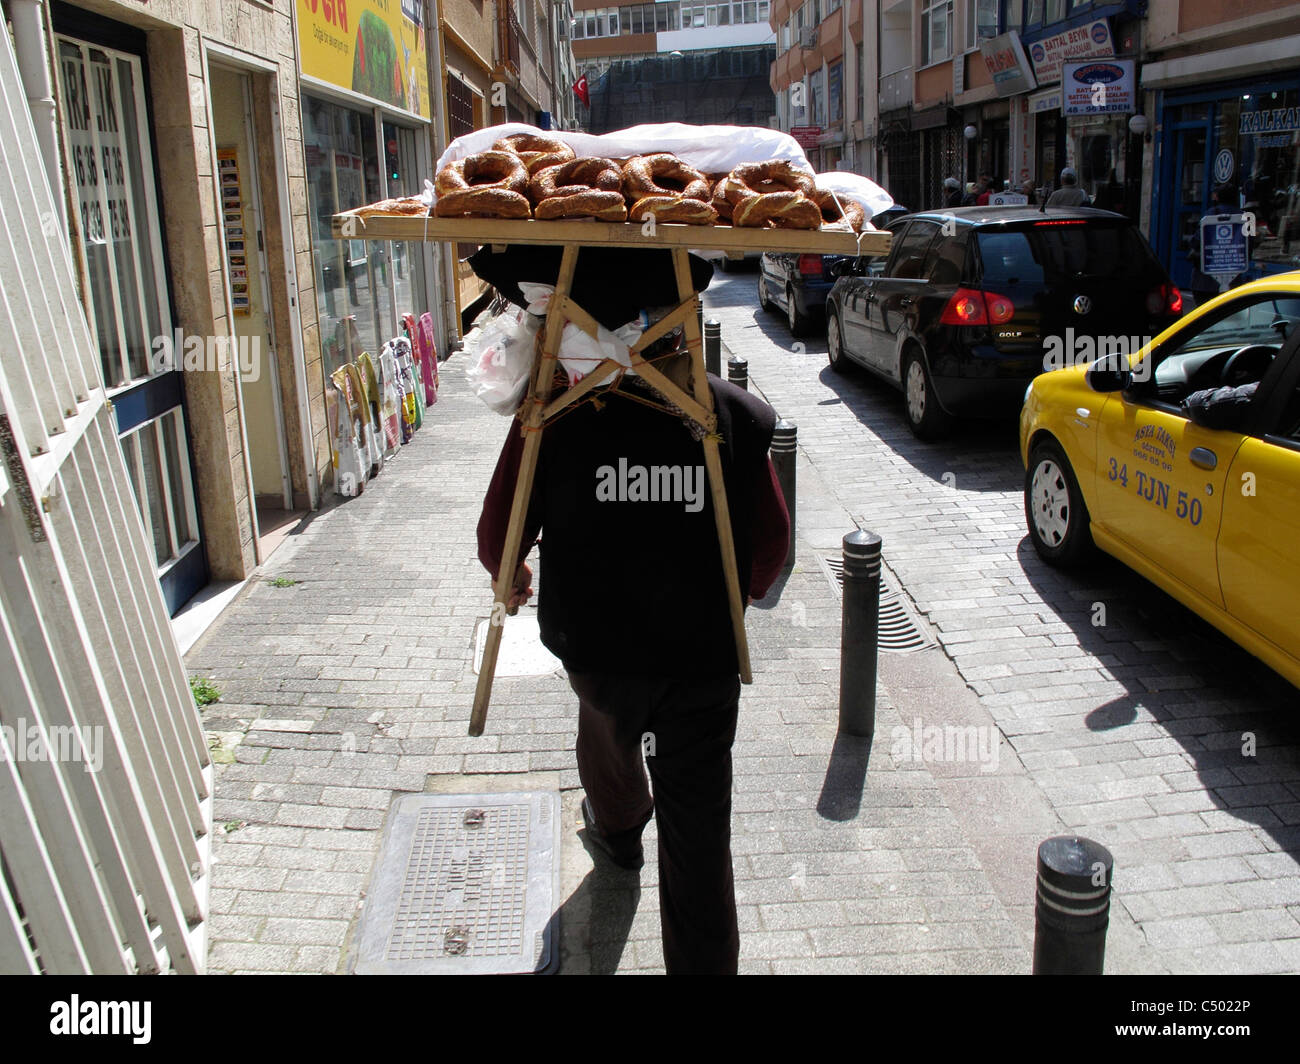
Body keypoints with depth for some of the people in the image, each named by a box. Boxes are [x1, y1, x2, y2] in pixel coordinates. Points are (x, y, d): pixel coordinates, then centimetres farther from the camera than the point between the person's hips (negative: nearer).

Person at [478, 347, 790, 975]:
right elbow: (771, 542, 0)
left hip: (595, 644, 1)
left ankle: (618, 827, 63)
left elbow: (497, 532, -5)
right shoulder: (736, 411, -7)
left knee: (608, 729, 35)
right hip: (704, 656, -1)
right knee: (699, 839, 7)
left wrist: (508, 572, 19)